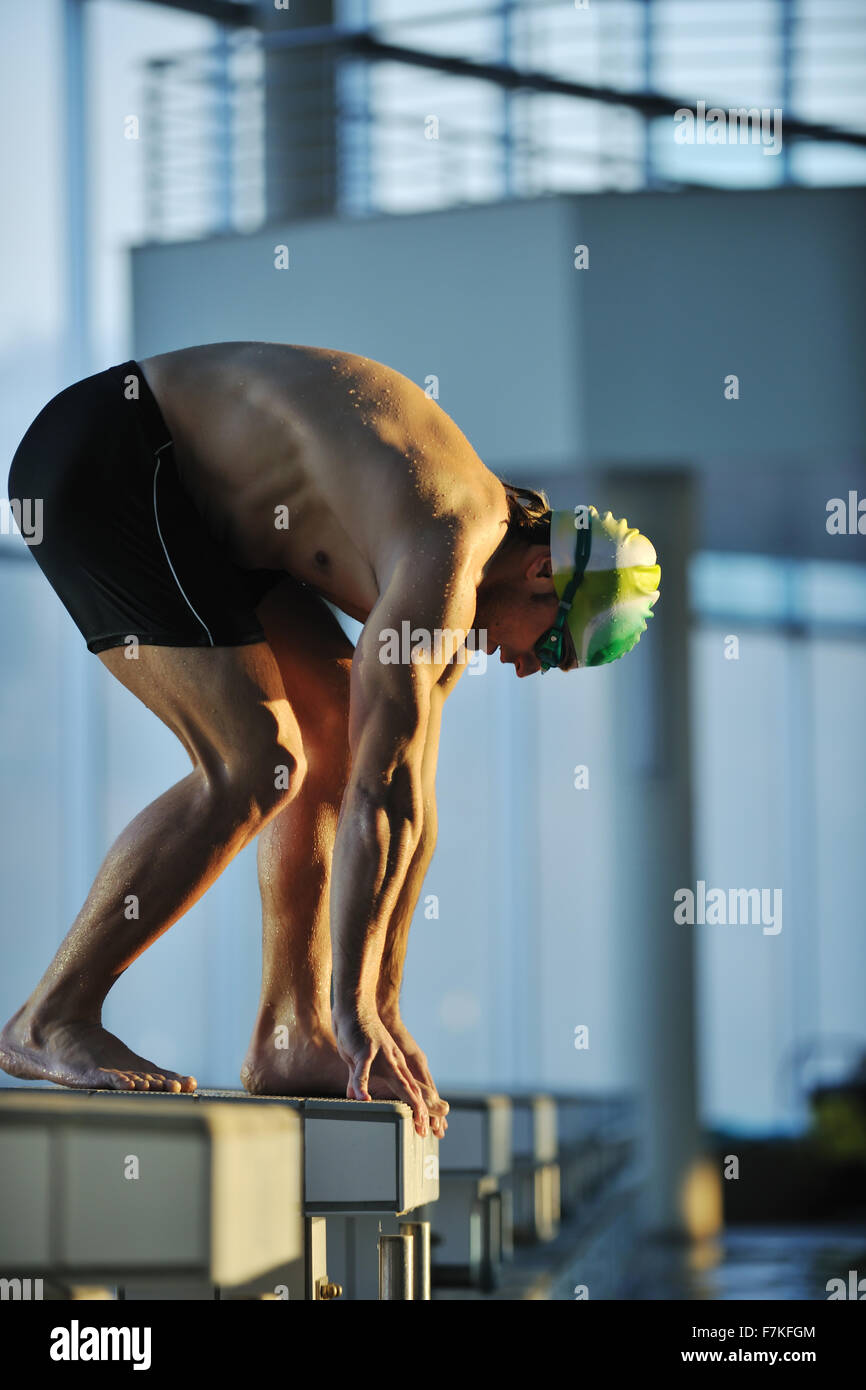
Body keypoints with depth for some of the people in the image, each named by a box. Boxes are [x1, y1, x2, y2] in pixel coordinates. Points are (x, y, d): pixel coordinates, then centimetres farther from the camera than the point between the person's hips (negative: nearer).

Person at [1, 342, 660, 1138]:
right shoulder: (442, 568, -22)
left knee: (336, 730, 8)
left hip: (177, 487, 11)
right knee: (256, 765, -15)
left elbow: (410, 793, 12)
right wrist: (355, 1005, -20)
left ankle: (291, 1037, 10)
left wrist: (384, 1009, 13)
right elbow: (380, 795, -24)